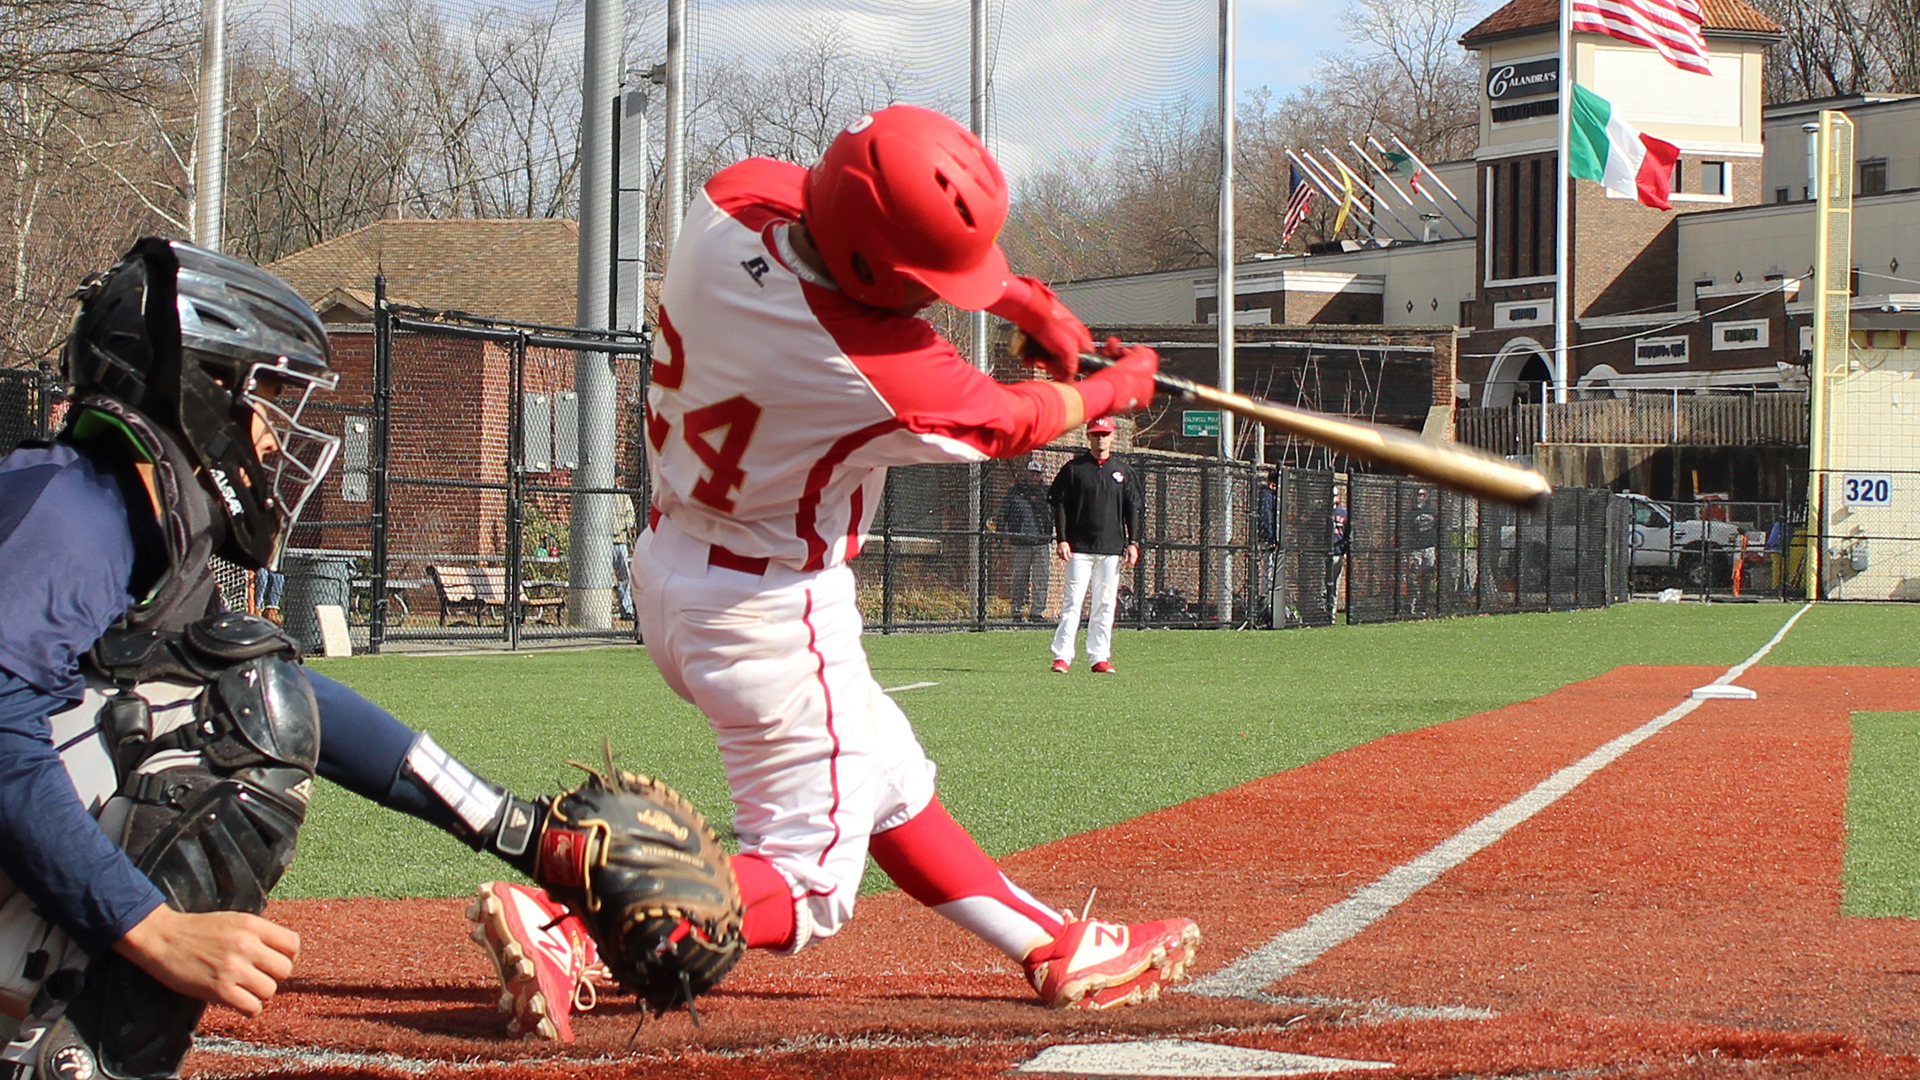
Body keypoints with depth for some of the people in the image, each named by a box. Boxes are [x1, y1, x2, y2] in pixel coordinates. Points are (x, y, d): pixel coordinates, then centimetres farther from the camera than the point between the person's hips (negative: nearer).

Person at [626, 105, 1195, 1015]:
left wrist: (1020, 296, 4)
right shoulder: (876, 369, -32)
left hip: (671, 559, 9)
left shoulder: (731, 197, -15)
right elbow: (1009, 424, -10)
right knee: (805, 887, -2)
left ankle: (1051, 946, 33)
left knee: (887, 780, 21)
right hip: (769, 609, -9)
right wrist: (1115, 390, 9)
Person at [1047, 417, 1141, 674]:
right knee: (1073, 602, -7)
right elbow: (1059, 505, 2)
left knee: (1105, 604, 3)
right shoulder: (1073, 469, 3)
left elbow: (1133, 509, 13)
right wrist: (1061, 539, -8)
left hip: (1112, 548, 3)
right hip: (1080, 547, -3)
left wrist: (1133, 543, 5)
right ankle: (1062, 656, -8)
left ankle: (1099, 657, 8)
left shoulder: (1123, 471, 11)